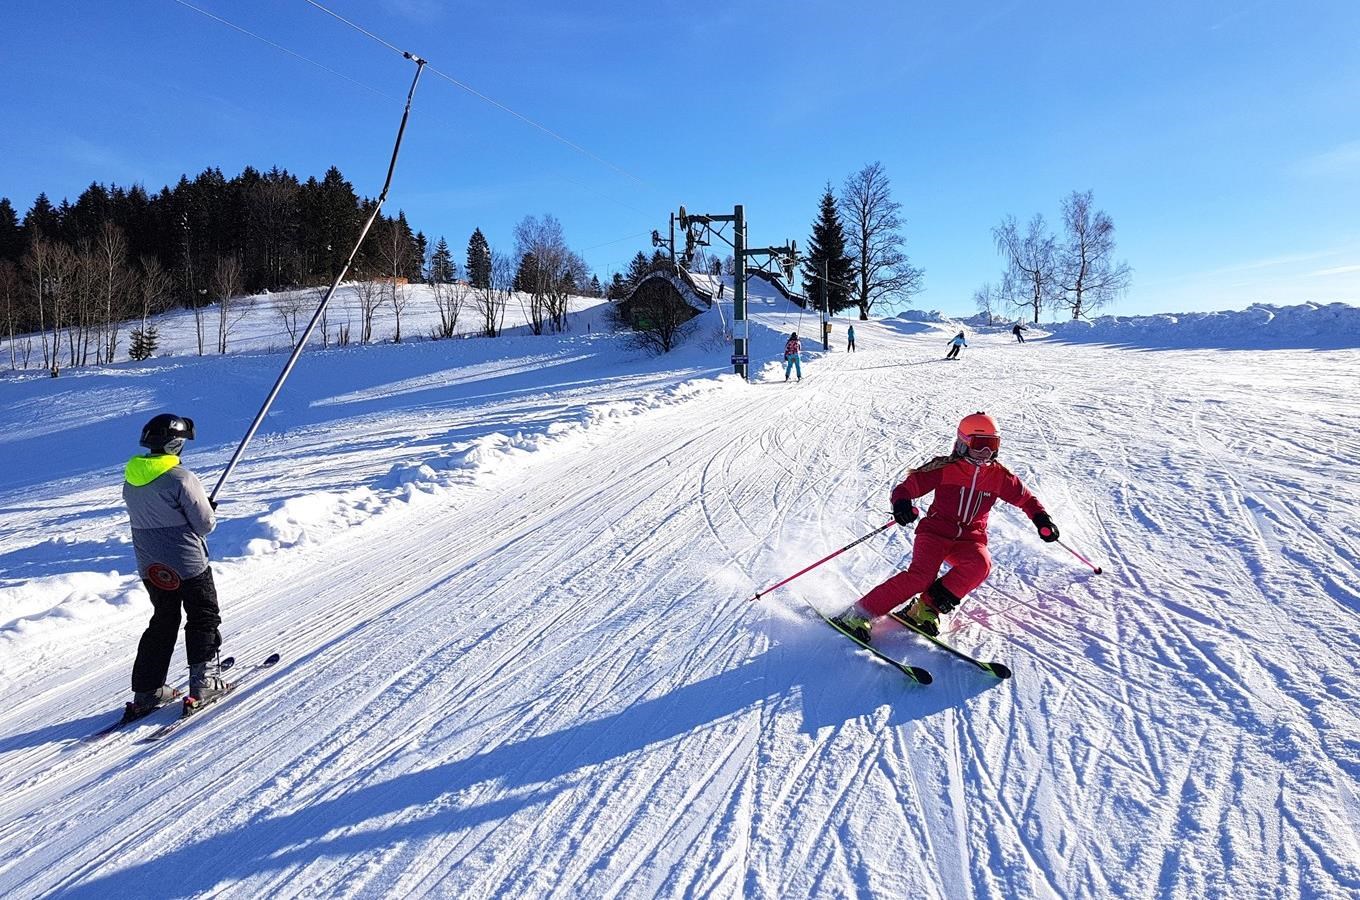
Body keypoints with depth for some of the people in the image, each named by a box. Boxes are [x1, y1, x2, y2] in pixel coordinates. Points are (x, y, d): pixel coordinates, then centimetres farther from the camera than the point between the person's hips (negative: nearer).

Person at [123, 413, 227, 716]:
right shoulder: (181, 478, -20)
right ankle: (203, 682, 8)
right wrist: (210, 510, 5)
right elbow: (205, 524, -16)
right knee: (204, 619, 10)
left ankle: (147, 691, 20)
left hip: (151, 568, 7)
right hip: (188, 564, -7)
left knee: (163, 623, 19)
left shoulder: (130, 479, 3)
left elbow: (145, 515, 14)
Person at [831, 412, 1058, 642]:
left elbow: (1026, 498, 20)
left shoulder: (999, 476, 5)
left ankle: (928, 606, -16)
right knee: (921, 576, -28)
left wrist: (1042, 519, 2)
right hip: (936, 531, -3)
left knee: (980, 564, -31)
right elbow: (908, 486, -7)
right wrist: (901, 503, -30)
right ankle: (860, 613, -21)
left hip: (970, 539, 4)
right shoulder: (944, 468, -6)